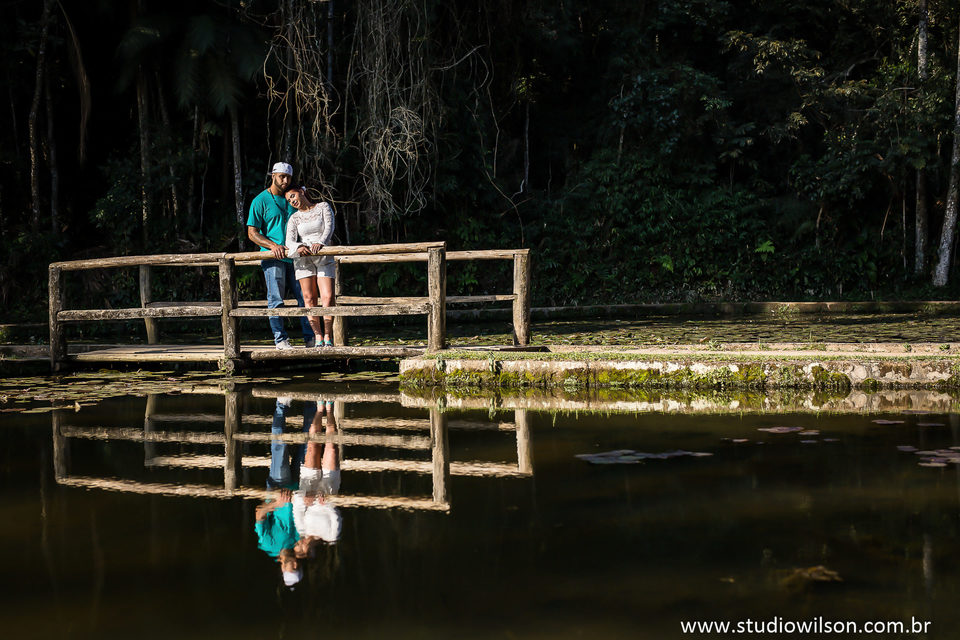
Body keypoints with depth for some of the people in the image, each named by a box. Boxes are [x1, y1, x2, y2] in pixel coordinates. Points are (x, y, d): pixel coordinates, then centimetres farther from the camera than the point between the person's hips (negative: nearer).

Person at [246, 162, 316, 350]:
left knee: (304, 297, 2)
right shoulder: (261, 201, 0)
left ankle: (310, 338, 5)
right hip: (273, 257, -5)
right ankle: (280, 339, 1)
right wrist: (273, 245, -18)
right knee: (276, 300, -4)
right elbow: (252, 233, -4)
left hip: (294, 257, 5)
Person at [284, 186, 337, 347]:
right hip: (303, 257, 1)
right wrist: (298, 247, -27)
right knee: (309, 299, -6)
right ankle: (319, 338, -1)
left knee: (328, 297, -12)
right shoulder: (294, 218, 10)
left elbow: (329, 228, -8)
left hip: (324, 258, -1)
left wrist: (320, 242, -28)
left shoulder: (323, 207, 8)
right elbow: (290, 241, -4)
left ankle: (328, 337, -4)